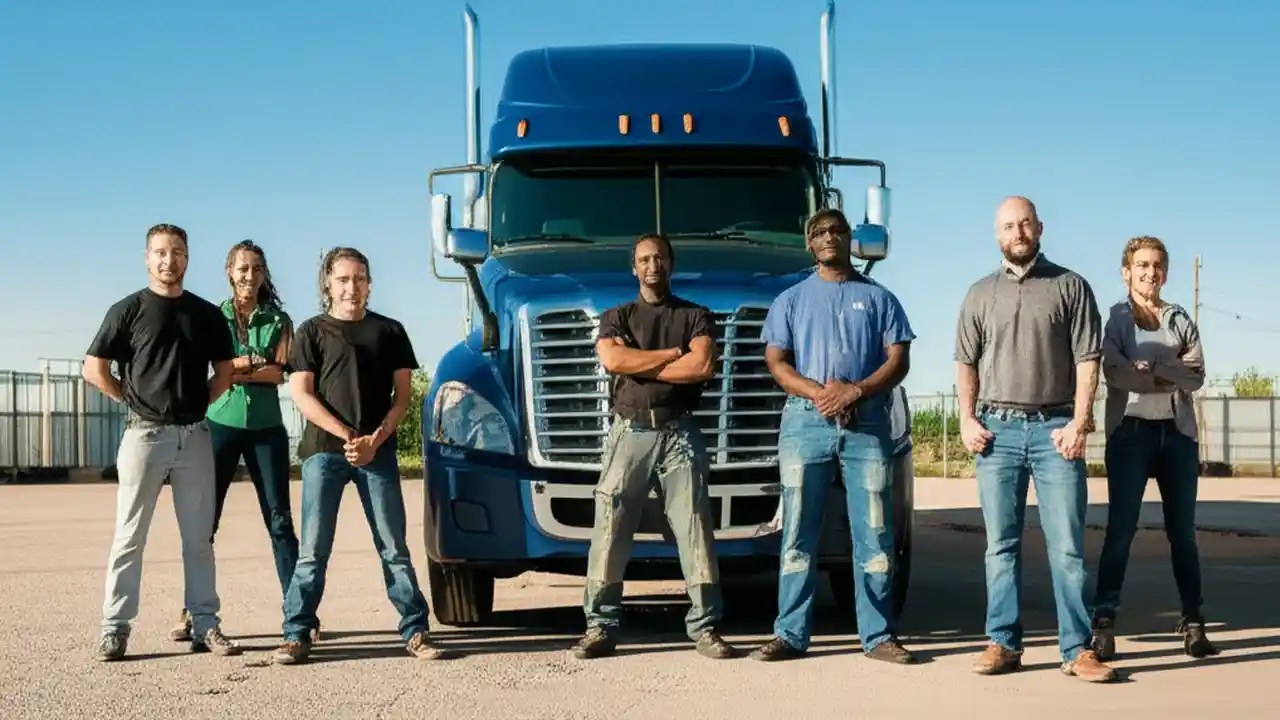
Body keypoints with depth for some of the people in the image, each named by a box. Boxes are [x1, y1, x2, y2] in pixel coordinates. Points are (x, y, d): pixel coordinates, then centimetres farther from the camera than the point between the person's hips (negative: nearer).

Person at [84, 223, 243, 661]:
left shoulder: (206, 314, 9)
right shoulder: (128, 310, 0)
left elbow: (224, 372, 17)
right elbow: (94, 369, -1)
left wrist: (195, 403, 6)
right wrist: (137, 401, 0)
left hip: (194, 436, 3)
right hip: (144, 435, -3)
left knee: (199, 537, 6)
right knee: (129, 537, -1)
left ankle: (205, 626, 11)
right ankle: (115, 628, 3)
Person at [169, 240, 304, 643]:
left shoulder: (279, 320, 6)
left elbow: (279, 373, -8)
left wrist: (232, 370, -13)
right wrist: (248, 362, -15)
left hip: (266, 428, 0)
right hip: (221, 425, 0)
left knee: (280, 519, 1)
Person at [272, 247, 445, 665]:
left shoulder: (389, 331, 11)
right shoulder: (312, 332, 7)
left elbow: (402, 395, 7)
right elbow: (302, 395, -1)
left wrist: (375, 439, -8)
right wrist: (348, 436, -10)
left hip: (379, 452, 1)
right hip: (324, 450, -1)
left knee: (394, 547, 2)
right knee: (313, 550, 0)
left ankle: (415, 631, 6)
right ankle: (297, 634, 4)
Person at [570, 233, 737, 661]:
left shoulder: (696, 316, 11)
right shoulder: (616, 317, 13)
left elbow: (703, 366, -8)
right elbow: (611, 360, -7)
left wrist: (639, 365, -5)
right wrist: (675, 353, -5)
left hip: (680, 433, 0)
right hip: (629, 432, 1)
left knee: (694, 529, -3)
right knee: (610, 531, -3)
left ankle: (705, 628, 1)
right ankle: (600, 626, 3)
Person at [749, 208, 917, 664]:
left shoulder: (878, 298, 13)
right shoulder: (791, 300, 15)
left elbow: (898, 360, 5)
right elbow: (776, 362, 6)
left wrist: (856, 391, -13)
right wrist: (818, 392, -12)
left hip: (866, 424, 0)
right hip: (805, 422, 0)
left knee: (874, 533, -2)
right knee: (799, 533, -1)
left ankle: (879, 635, 2)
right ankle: (790, 634, 3)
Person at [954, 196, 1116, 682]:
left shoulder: (1070, 287, 4)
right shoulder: (980, 294, 12)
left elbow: (1087, 360, -1)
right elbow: (966, 362, 13)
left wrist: (1079, 423, -9)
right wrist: (967, 420, 1)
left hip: (1055, 428, -2)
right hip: (997, 428, 3)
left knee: (1067, 545, -3)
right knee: (1001, 544, 5)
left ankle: (1077, 650, -1)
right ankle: (1003, 644, 11)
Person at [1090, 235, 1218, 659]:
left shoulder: (1181, 321, 13)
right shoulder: (1113, 319, 4)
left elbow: (1196, 377, 0)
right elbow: (1114, 373, -11)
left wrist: (1150, 367, -13)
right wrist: (1169, 378, -8)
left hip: (1178, 432, 3)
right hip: (1131, 431, -3)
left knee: (1183, 531, 7)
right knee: (1120, 529, -5)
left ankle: (1192, 622, 12)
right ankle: (1104, 622, -4)